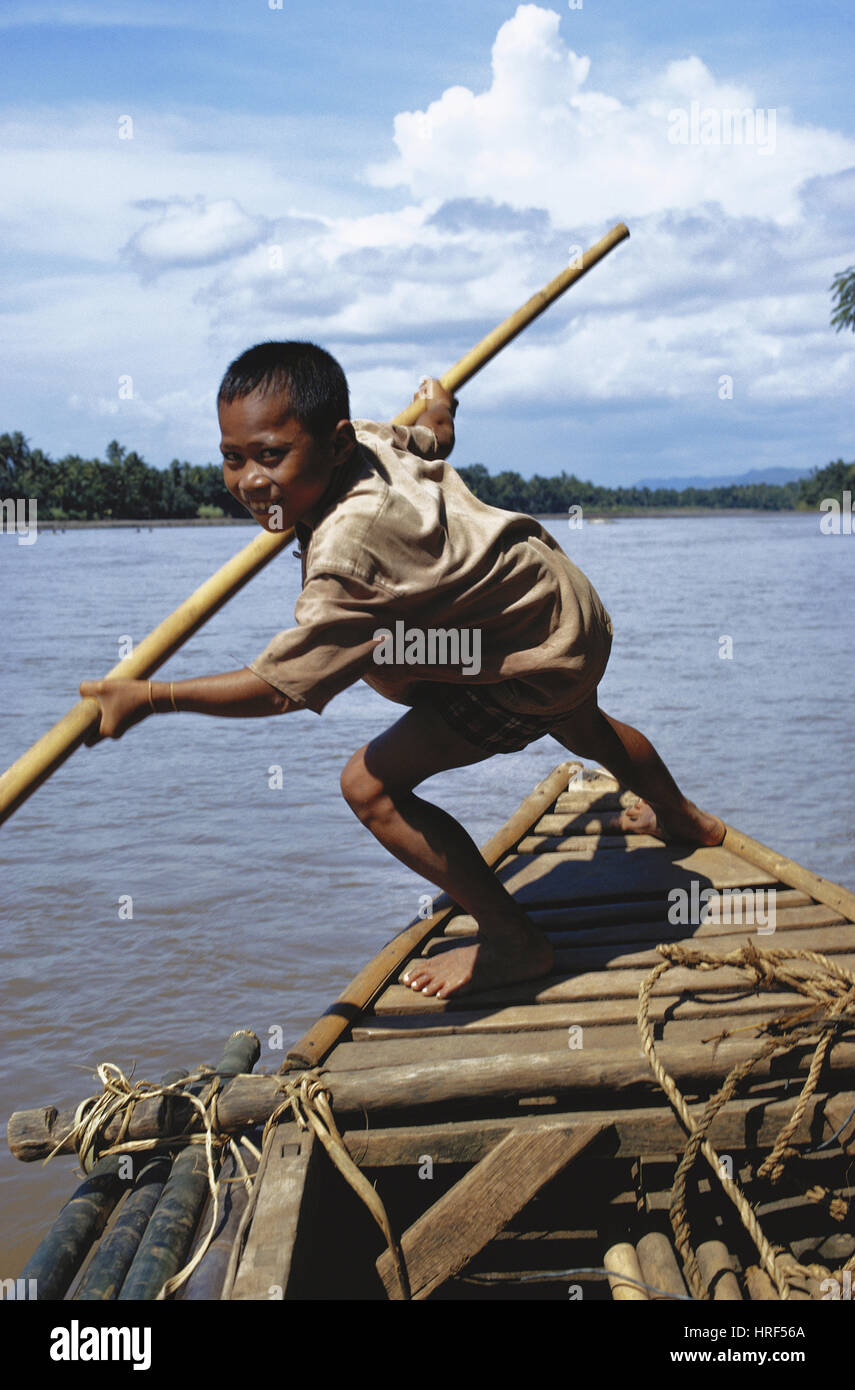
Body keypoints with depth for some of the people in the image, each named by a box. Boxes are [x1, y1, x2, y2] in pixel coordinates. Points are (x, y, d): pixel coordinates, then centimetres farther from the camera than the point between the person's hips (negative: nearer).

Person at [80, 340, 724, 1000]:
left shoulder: (350, 551, -39)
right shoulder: (369, 439, -12)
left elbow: (277, 685, -37)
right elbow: (436, 439, 12)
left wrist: (148, 696, -31)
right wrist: (436, 404, 35)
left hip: (541, 662, -10)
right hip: (566, 603, 10)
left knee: (371, 784, -15)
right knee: (582, 724, 41)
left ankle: (516, 944, 0)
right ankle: (681, 817, 71)